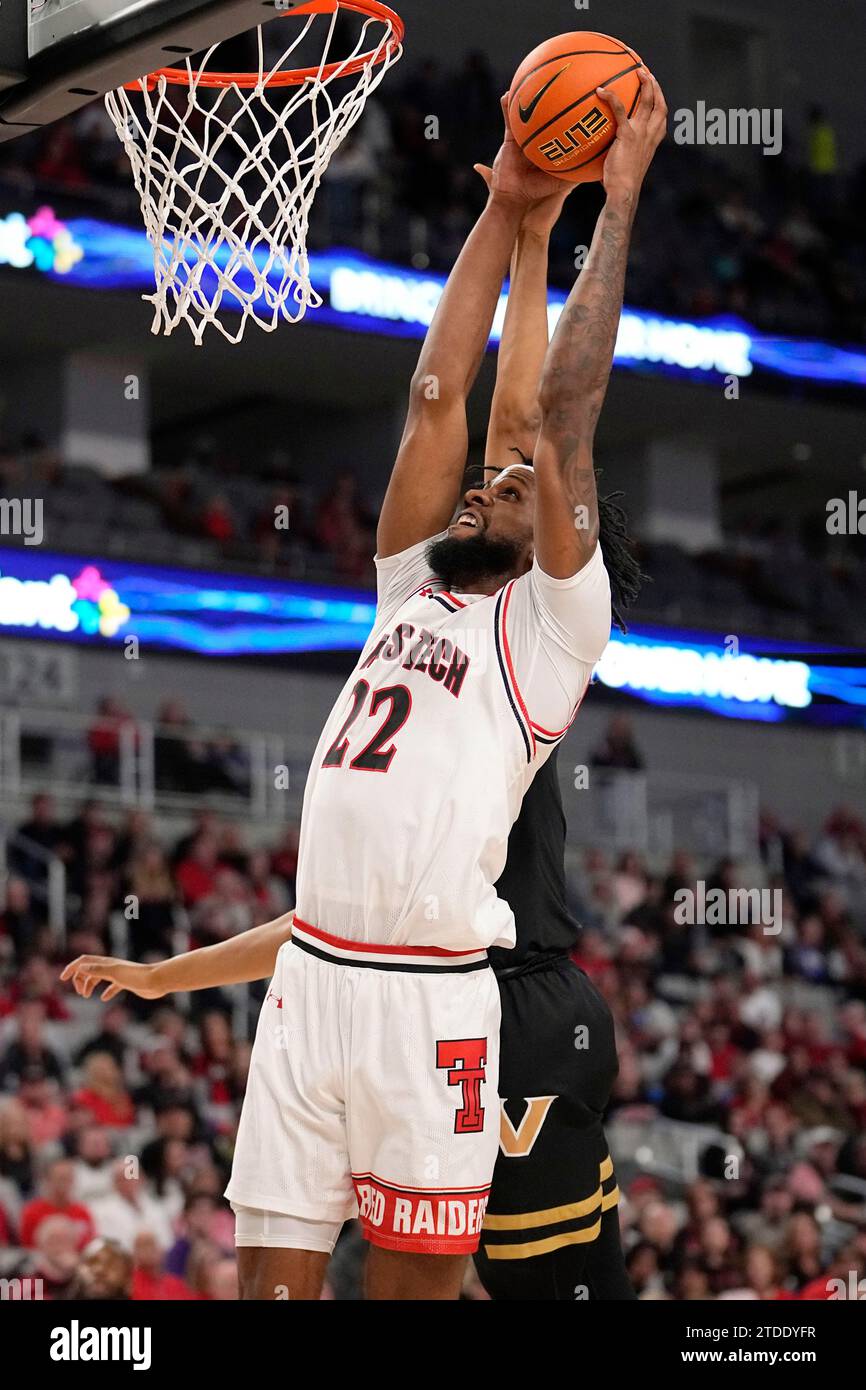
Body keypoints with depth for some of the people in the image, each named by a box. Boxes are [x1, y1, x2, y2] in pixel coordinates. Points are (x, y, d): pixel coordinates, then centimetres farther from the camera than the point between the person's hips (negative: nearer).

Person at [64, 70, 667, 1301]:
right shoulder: (409, 590, 19)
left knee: (413, 1280, 1)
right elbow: (435, 399, 16)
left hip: (429, 1005, -5)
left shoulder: (551, 624, 4)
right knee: (270, 1274, 5)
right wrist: (504, 210, 17)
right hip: (310, 981, 5)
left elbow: (564, 413, -2)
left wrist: (616, 203, 0)